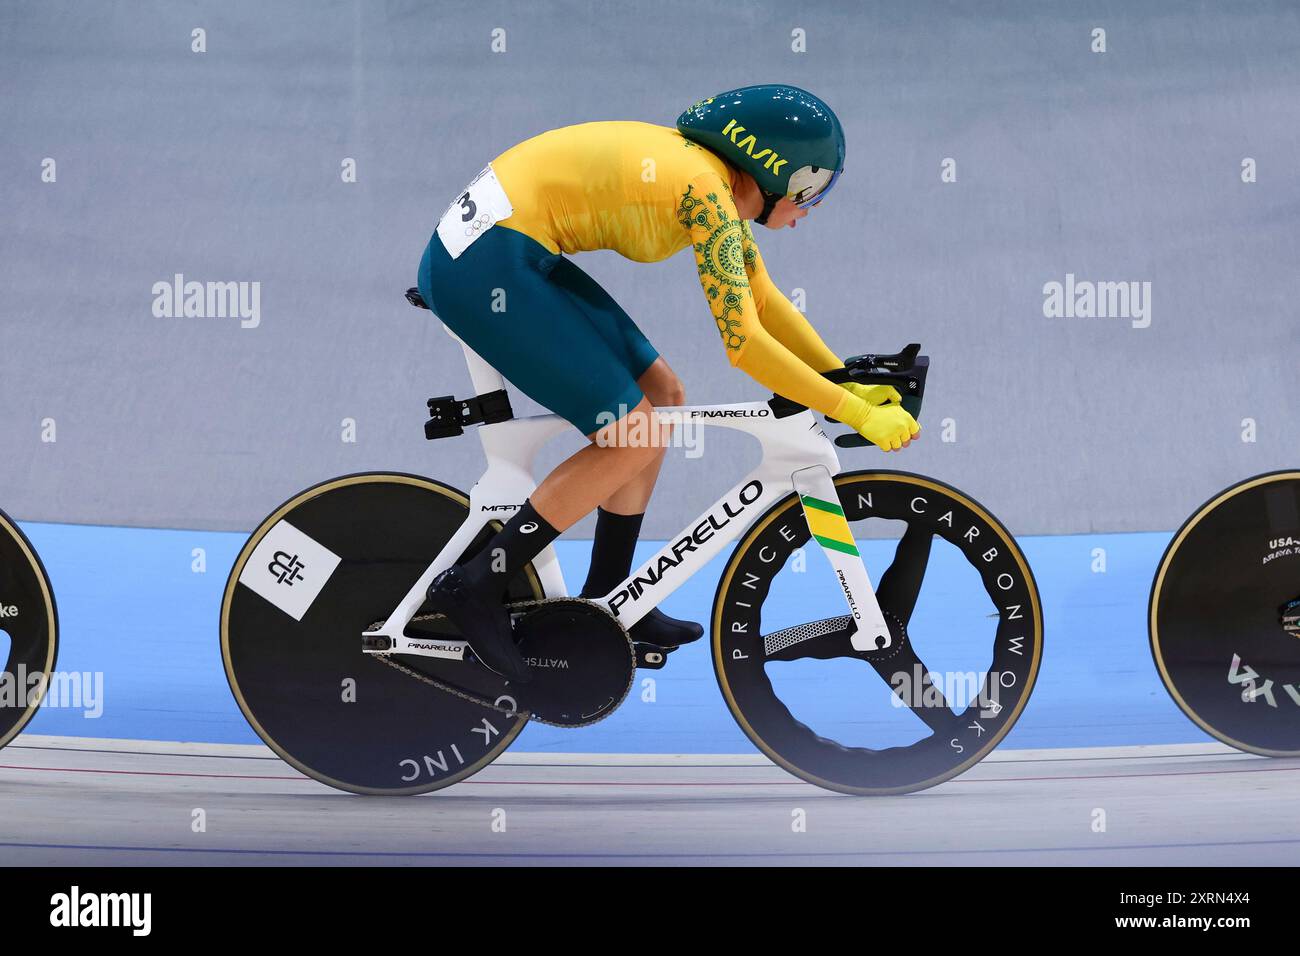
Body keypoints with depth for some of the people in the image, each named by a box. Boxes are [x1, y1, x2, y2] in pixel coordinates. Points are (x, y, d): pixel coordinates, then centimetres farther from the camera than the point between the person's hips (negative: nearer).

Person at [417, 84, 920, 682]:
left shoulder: (716, 180, 10)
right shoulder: (702, 188, -18)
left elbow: (765, 301, 19)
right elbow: (743, 342, -22)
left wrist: (850, 382, 14)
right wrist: (858, 415, -17)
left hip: (505, 253, 10)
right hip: (485, 265, -10)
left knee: (662, 398, 10)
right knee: (632, 436, -9)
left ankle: (606, 601, 20)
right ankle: (475, 585, -2)